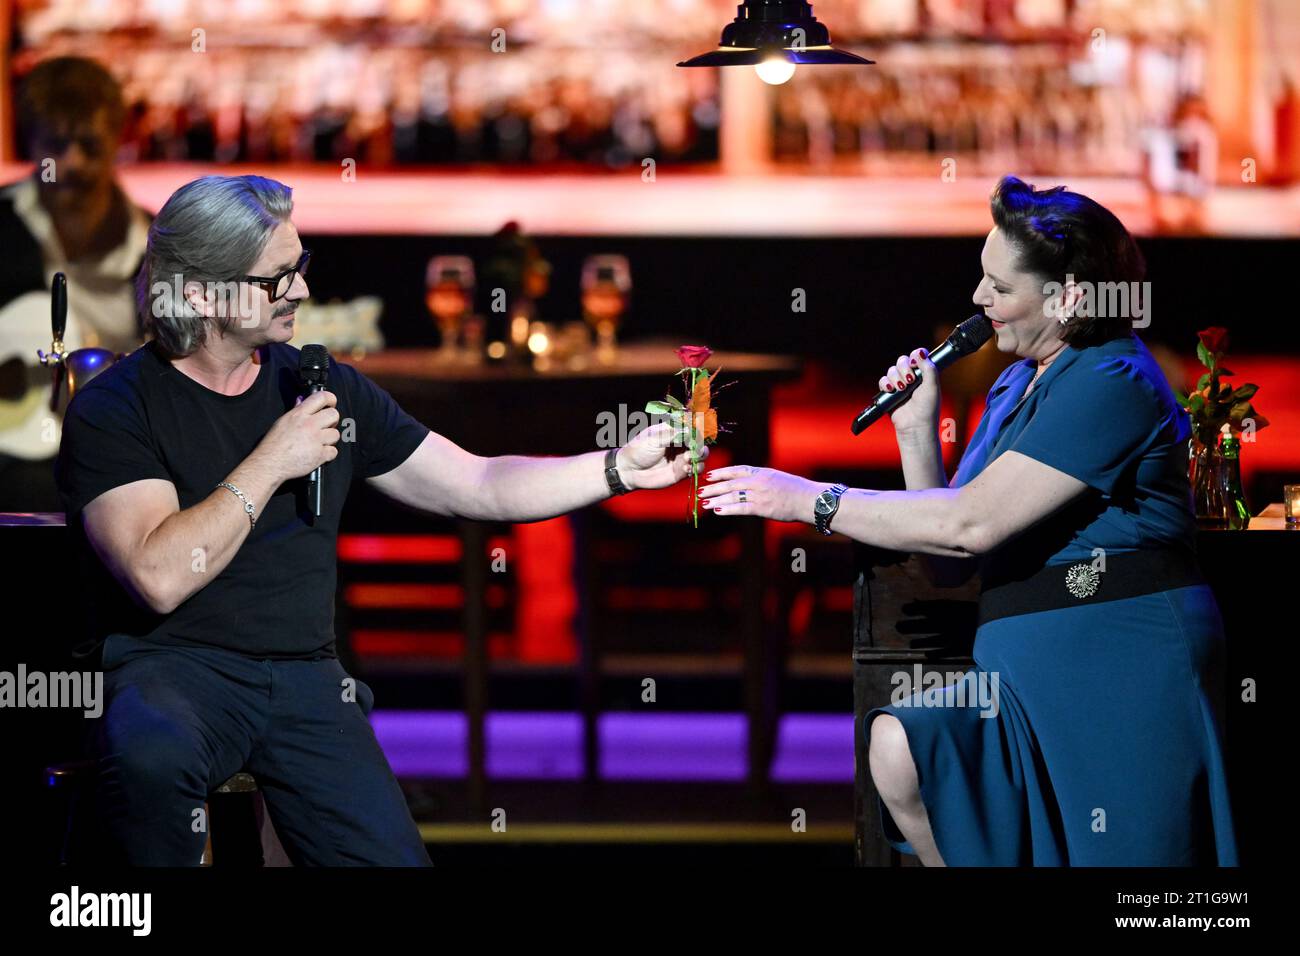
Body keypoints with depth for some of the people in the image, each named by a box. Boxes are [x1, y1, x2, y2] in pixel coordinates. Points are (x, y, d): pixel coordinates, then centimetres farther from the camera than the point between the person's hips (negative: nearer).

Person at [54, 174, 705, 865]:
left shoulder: (323, 387, 12)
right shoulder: (112, 411, -5)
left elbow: (480, 487, 16)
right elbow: (160, 579, -19)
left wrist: (623, 467, 8)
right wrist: (272, 461, -13)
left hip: (307, 678, 5)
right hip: (174, 670, -4)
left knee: (392, 857, -15)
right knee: (150, 755, -38)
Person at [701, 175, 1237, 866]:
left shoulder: (1112, 383, -11)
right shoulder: (1015, 387, 18)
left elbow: (971, 524, -18)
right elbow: (950, 565, 17)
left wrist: (810, 500, -12)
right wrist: (916, 434, 5)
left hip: (1119, 671, -8)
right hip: (1031, 670, 8)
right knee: (897, 745, -18)